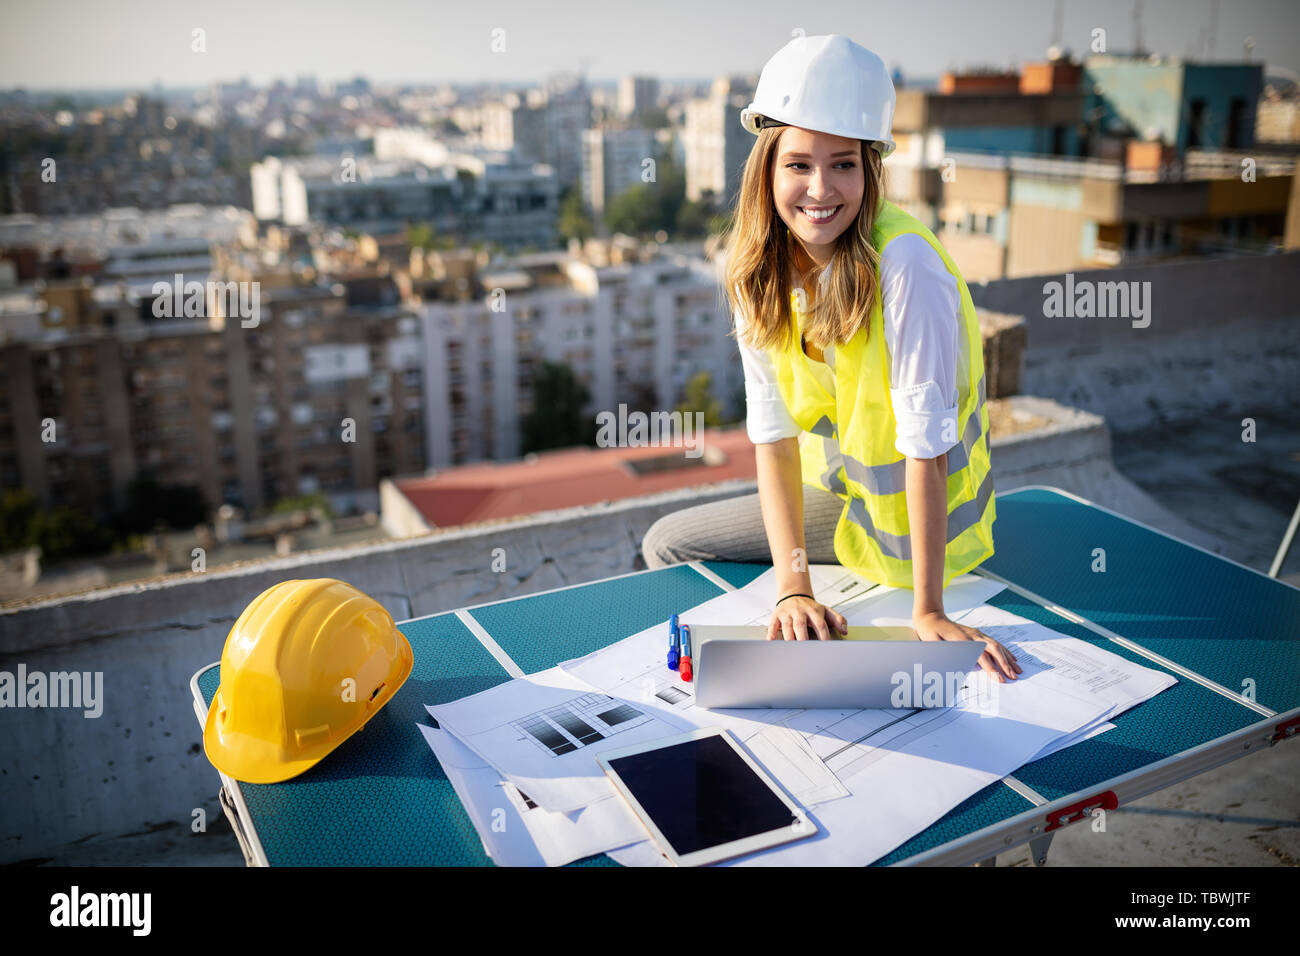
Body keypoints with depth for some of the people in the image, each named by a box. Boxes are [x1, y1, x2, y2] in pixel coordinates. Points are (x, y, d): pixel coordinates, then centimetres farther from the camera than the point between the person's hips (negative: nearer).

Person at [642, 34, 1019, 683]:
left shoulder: (902, 261, -28)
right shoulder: (760, 270, -9)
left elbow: (924, 442, -28)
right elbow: (774, 434, -14)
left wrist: (927, 610, -28)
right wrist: (793, 587, -22)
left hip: (915, 514, -6)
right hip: (837, 489, 6)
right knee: (666, 545, 8)